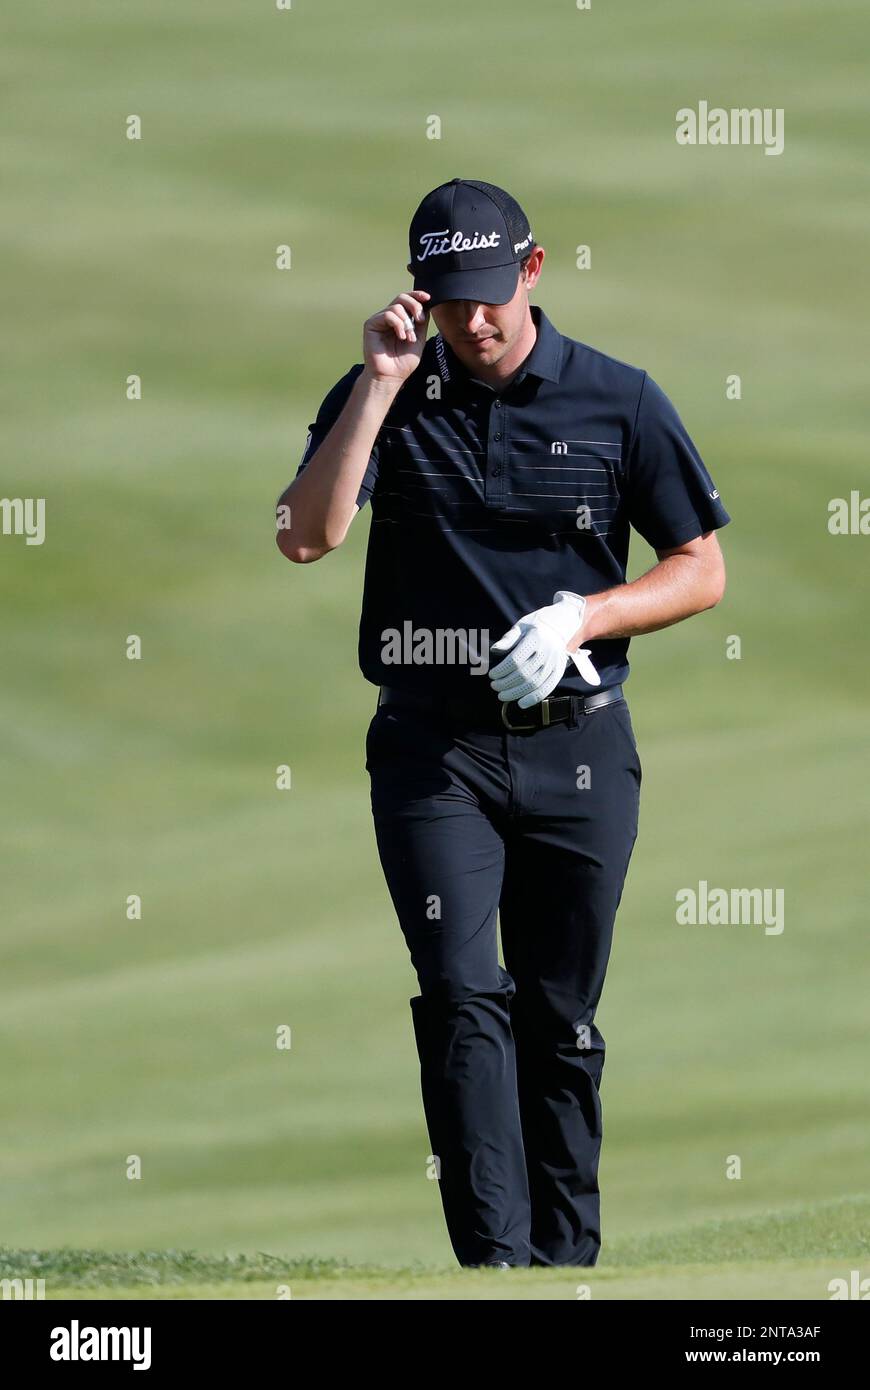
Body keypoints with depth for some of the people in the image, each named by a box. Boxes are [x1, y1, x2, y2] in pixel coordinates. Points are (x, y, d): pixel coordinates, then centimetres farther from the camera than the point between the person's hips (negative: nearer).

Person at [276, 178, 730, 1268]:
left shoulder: (618, 401, 3)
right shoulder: (381, 399, 3)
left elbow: (701, 571, 6)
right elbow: (306, 536, -12)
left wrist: (580, 617, -10)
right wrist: (381, 385, -14)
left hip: (577, 740, 1)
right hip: (434, 746, -1)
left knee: (561, 1016, 7)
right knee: (464, 998, -14)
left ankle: (566, 1257, 15)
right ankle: (497, 1262, -20)